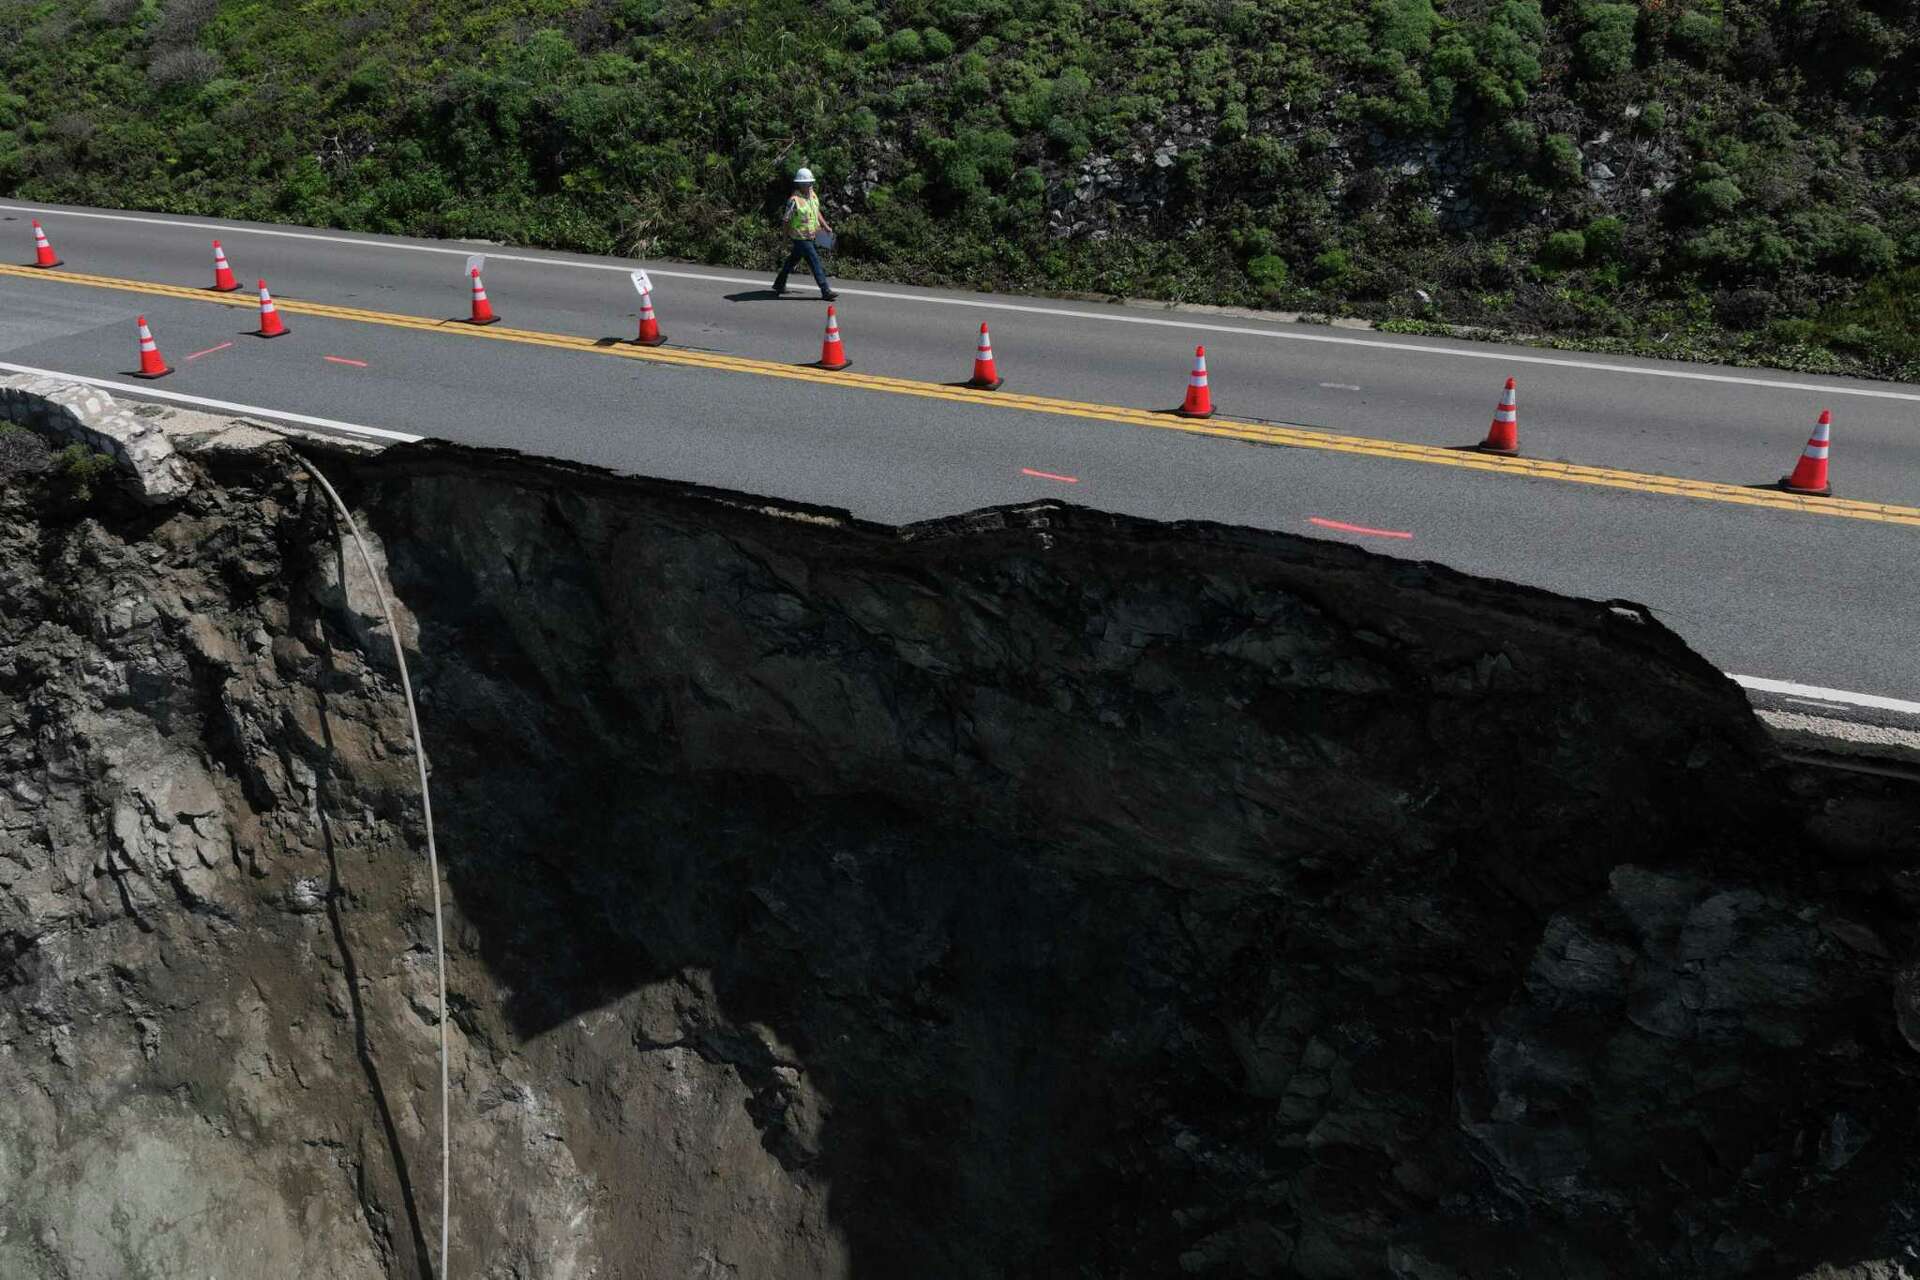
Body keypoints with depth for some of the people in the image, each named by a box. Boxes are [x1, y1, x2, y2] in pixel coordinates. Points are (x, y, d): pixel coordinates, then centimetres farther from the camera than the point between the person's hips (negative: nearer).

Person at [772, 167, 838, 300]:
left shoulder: (813, 195, 6)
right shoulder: (794, 200, -18)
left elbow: (817, 212, 21)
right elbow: (787, 221, -13)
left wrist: (825, 226, 11)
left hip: (813, 236, 8)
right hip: (801, 238, -8)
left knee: (793, 260, 20)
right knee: (816, 263, -11)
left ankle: (779, 284, 34)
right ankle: (825, 291, -9)